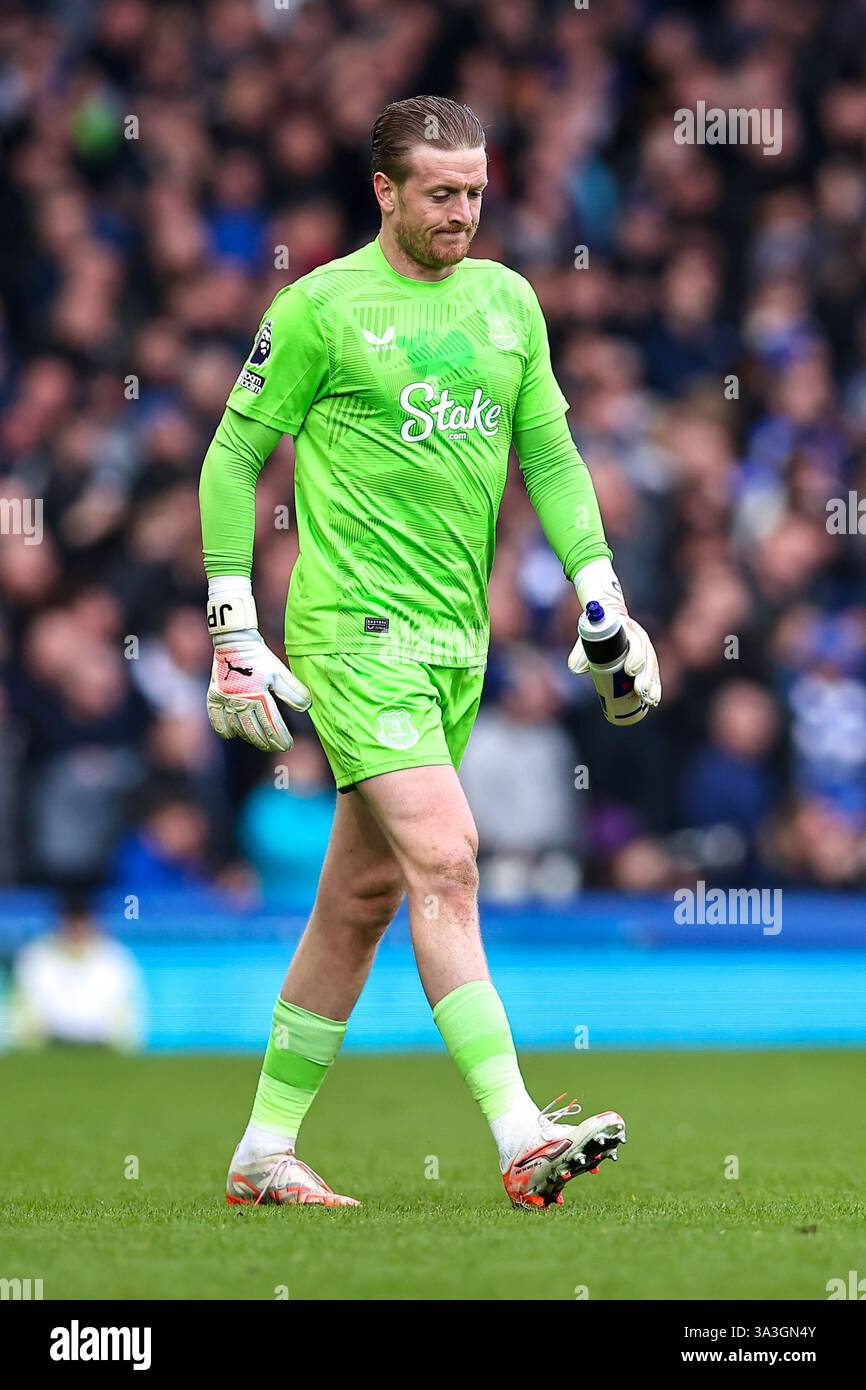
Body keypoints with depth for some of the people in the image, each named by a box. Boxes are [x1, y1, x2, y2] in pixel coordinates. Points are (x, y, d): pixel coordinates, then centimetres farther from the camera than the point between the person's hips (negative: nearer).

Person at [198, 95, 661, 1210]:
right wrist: (235, 633, -5)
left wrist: (602, 598, 2)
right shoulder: (321, 307, -5)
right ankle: (520, 1139, -25)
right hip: (355, 628, -7)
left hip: (457, 637, 7)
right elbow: (233, 456, -1)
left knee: (364, 895, 10)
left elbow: (549, 452, 14)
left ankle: (265, 1151, 19)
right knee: (444, 860, -18)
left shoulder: (506, 300, 12)